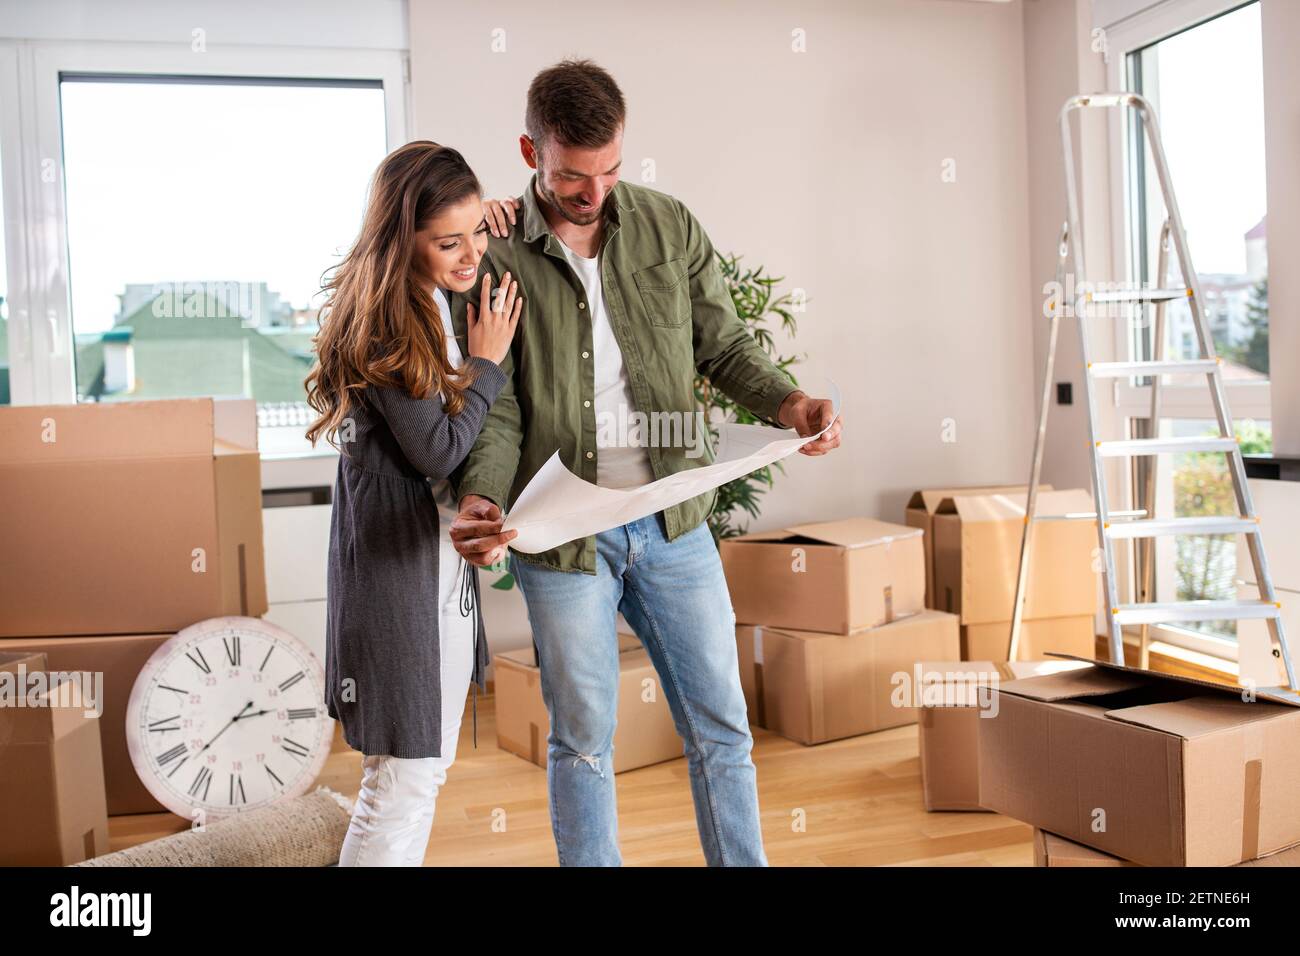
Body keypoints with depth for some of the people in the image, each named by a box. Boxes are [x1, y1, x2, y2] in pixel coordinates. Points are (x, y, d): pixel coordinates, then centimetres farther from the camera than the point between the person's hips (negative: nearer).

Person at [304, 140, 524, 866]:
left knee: (429, 761, 19)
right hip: (396, 557, -10)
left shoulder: (440, 300, 8)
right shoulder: (381, 322, -20)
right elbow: (437, 450, -20)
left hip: (442, 550, 10)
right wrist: (486, 363, -8)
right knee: (406, 769, -3)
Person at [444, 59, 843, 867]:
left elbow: (724, 345, 7)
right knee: (583, 741, 12)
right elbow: (496, 407, -7)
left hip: (673, 521, 3)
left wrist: (788, 403, -13)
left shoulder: (670, 227, 1)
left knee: (721, 729, 11)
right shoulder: (495, 256, -6)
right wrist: (481, 499, -25)